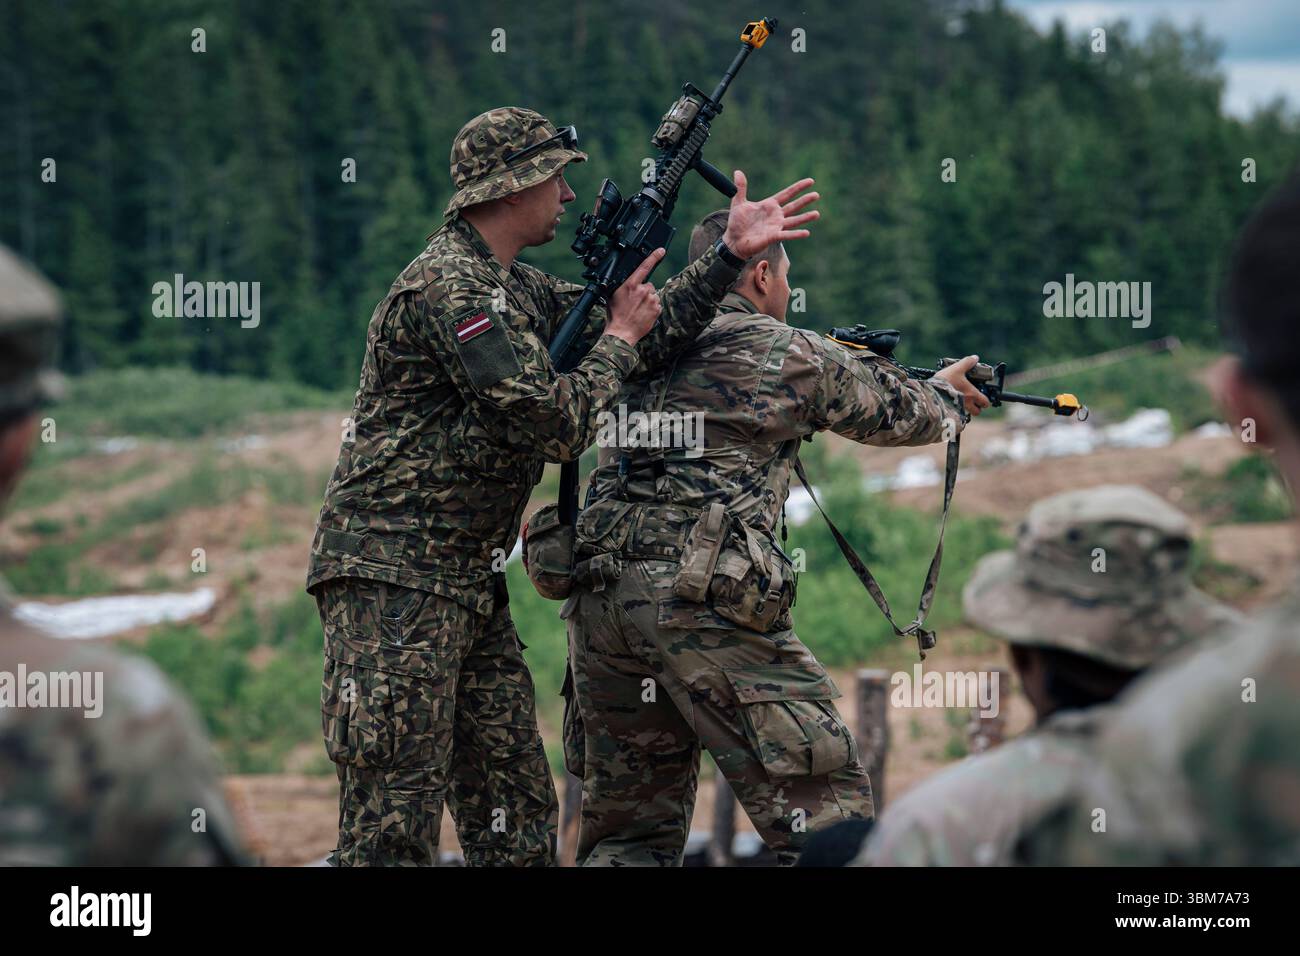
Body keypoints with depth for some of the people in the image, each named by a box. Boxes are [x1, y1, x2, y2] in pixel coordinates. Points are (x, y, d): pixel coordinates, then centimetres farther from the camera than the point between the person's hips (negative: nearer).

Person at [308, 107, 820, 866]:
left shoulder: (518, 289, 16)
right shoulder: (448, 287, -15)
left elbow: (645, 335, 19)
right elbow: (556, 426, -18)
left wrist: (732, 253, 16)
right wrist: (619, 340, -2)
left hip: (471, 586, 10)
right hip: (394, 580, -10)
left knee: (518, 817, 10)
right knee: (394, 827, -12)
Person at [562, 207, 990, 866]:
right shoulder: (791, 355, 5)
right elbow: (894, 413, 22)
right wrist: (948, 396, 43)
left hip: (599, 590, 6)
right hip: (701, 598, -6)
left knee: (628, 832, 14)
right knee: (825, 815, -3)